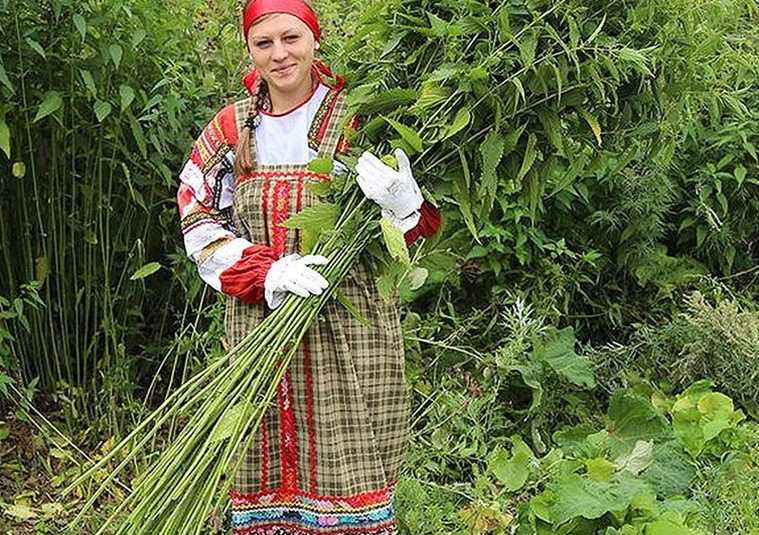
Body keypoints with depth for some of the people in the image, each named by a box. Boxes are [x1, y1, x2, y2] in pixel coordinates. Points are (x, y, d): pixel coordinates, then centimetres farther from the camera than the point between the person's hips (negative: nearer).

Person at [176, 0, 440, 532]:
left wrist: (397, 198, -20)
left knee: (349, 463, -4)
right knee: (266, 463, 3)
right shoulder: (230, 129, 9)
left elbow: (422, 224, 4)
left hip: (348, 327, -2)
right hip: (259, 318, 2)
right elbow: (200, 224, 3)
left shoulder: (359, 118, 3)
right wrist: (267, 273, -14)